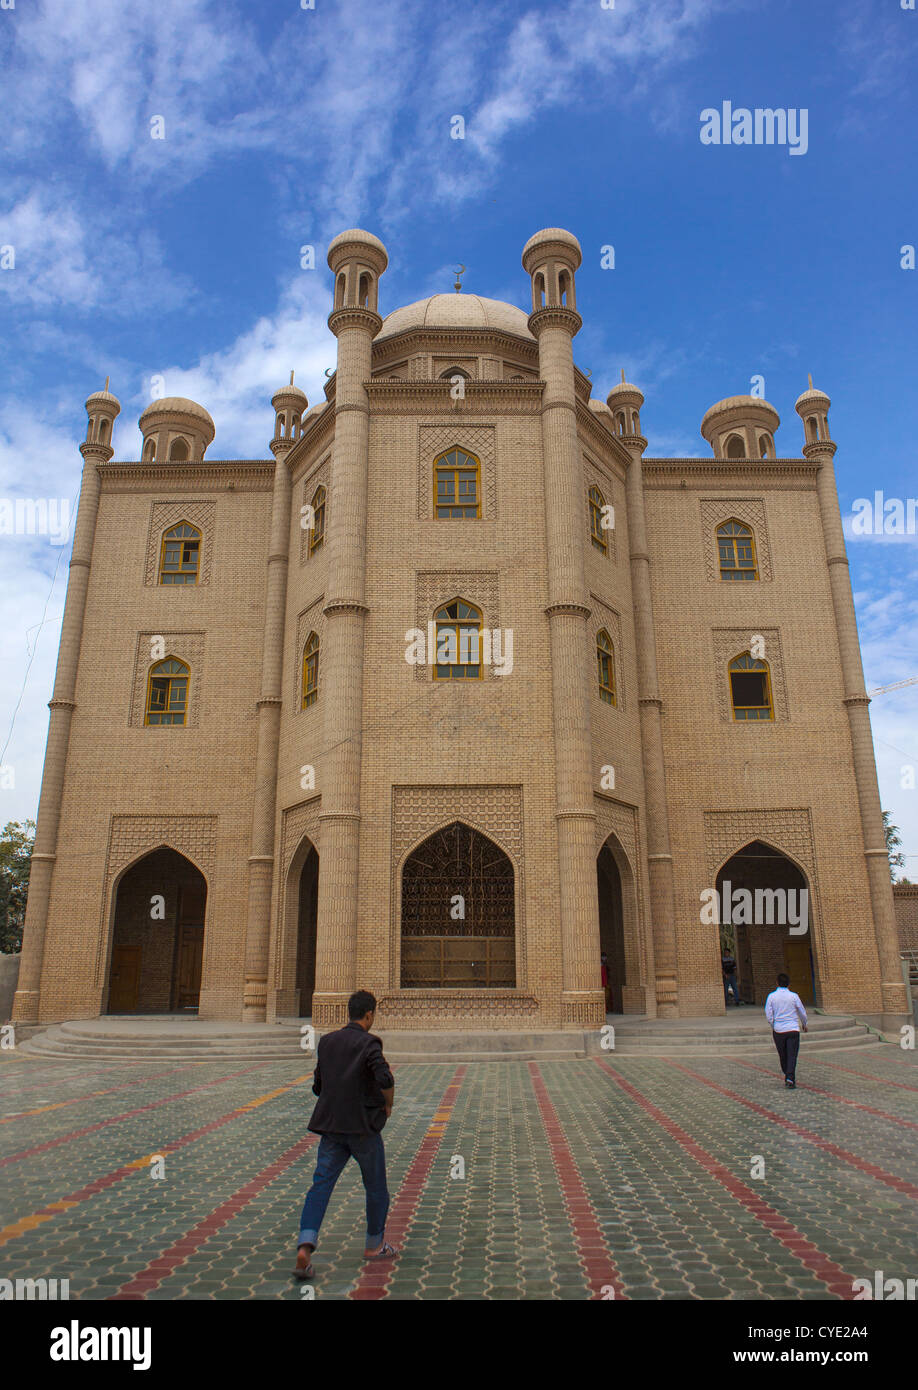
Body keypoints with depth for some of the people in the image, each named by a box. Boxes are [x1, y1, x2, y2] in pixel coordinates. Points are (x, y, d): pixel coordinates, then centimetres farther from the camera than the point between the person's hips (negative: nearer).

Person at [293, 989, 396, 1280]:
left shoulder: (327, 1041, 6)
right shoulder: (368, 1043, -12)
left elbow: (318, 1086, 13)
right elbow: (385, 1079, -26)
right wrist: (388, 1105, -8)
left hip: (330, 1124, 5)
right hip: (363, 1125, -4)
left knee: (321, 1185, 3)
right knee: (376, 1186, 14)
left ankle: (305, 1247, -15)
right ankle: (374, 1245, 28)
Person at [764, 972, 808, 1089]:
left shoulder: (772, 996, -2)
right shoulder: (794, 996, -4)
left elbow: (768, 1014, -4)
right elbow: (802, 1013, 6)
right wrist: (804, 1025, 25)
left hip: (778, 1030, 2)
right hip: (793, 1029, -2)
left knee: (783, 1056, 16)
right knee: (792, 1055, -3)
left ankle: (787, 1076, 27)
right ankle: (790, 1078, -16)